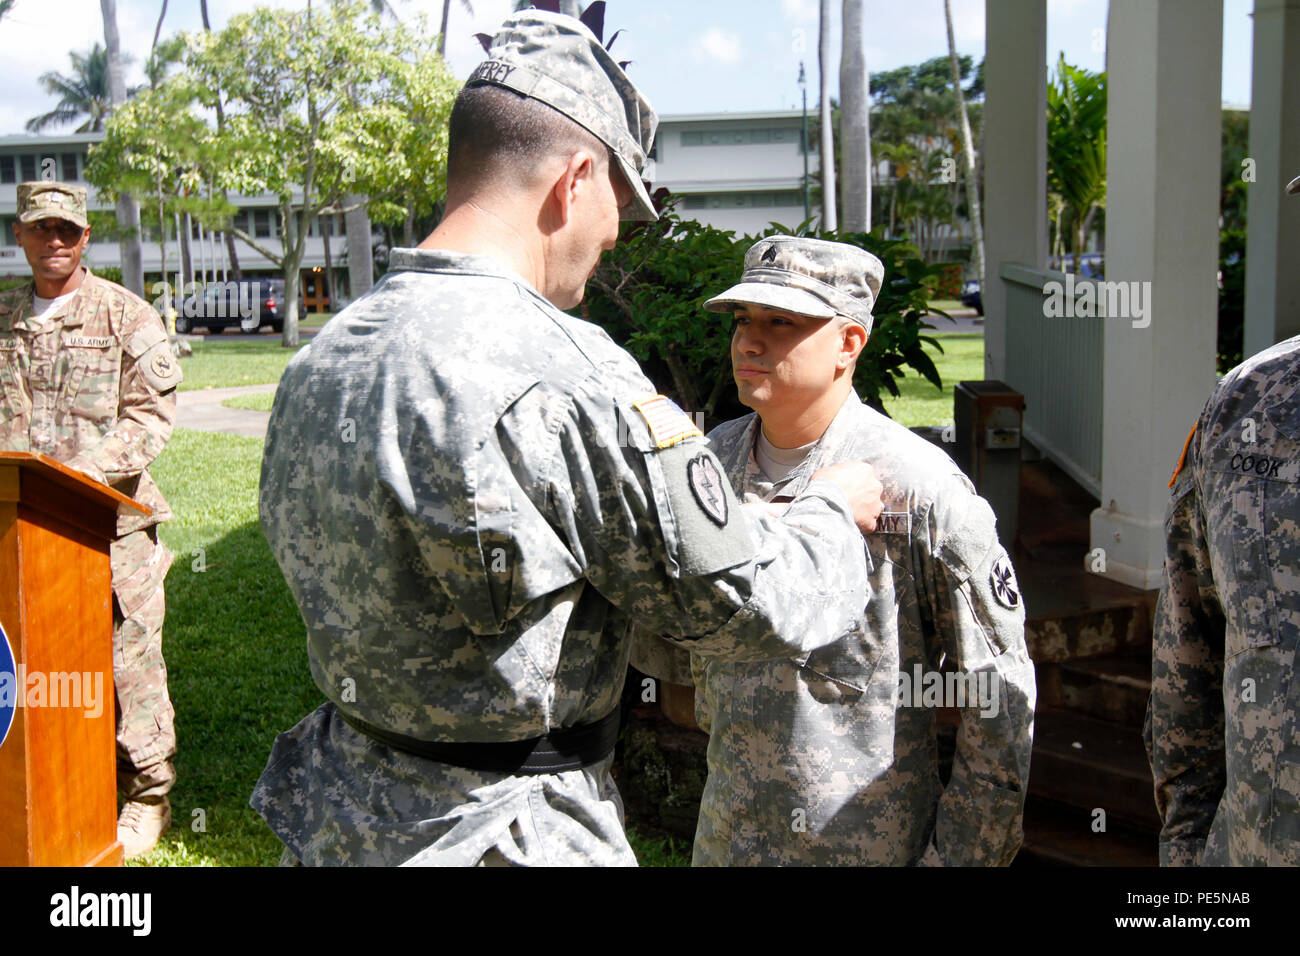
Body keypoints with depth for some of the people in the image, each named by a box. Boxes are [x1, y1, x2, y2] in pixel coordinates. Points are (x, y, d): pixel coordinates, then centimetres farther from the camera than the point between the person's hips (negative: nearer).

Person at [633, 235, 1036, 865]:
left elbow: (1000, 700, -12)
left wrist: (960, 856, -10)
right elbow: (670, 654, 5)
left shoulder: (921, 487, -18)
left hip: (869, 843, -5)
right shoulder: (714, 459, -1)